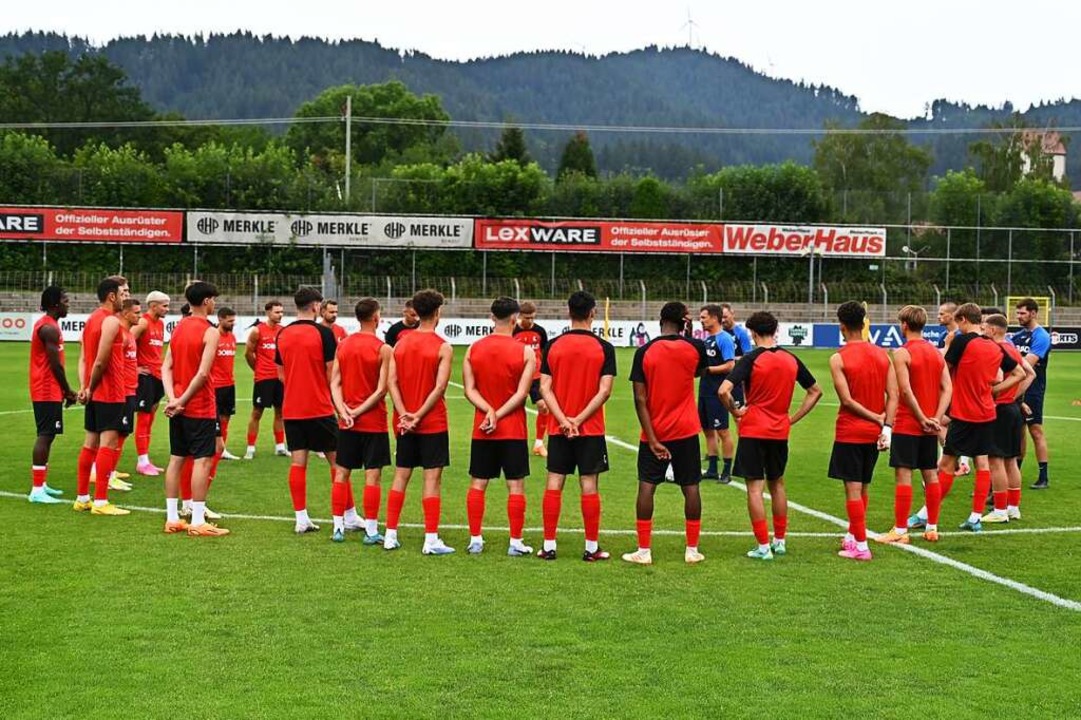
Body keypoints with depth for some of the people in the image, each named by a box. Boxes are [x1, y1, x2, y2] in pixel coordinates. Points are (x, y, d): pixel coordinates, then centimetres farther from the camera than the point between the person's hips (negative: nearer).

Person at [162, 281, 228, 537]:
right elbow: (203, 373, -19)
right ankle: (198, 522, -6)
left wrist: (172, 398, -5)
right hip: (201, 408, -8)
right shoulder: (209, 332, -12)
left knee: (176, 459, 11)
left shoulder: (178, 328, 11)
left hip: (178, 407, 8)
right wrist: (182, 400, -13)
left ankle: (172, 518, 14)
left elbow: (166, 367, 5)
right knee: (202, 460, -5)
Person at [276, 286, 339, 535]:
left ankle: (301, 519, 7)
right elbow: (331, 373, -9)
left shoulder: (282, 334, 6)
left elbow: (281, 373, 12)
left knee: (297, 462, 6)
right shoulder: (323, 332, -9)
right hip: (320, 409, -4)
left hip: (291, 409, 5)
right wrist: (335, 400, 7)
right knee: (337, 460, 4)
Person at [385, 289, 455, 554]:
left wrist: (404, 414, -7)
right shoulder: (443, 348, -9)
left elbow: (392, 382, -2)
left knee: (401, 476, 11)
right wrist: (419, 415, -13)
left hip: (404, 422, 5)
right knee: (432, 478, -2)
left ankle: (391, 535, 14)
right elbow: (439, 388, -16)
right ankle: (431, 540, -2)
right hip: (433, 423, -5)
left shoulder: (401, 343, 6)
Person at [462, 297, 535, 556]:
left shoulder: (474, 349, 2)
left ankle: (475, 540, 11)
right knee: (516, 485, 3)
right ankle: (516, 542, 4)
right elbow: (522, 393, -13)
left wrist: (489, 412, -10)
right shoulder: (524, 352, -7)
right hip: (513, 429, -3)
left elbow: (469, 389, -4)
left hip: (481, 429, 3)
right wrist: (498, 415, -11)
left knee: (478, 484, 10)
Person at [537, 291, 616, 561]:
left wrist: (563, 420, -9)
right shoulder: (604, 348, -4)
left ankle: (549, 546, 7)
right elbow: (604, 391, -11)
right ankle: (592, 547, 7)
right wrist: (579, 419, -11)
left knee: (554, 485, 6)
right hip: (591, 429, -2)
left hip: (558, 428, 2)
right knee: (589, 486, 2)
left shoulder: (552, 346, 2)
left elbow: (545, 388, -4)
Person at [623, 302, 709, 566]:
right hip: (686, 431, 1)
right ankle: (692, 550, 11)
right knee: (690, 487, 7)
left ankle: (644, 551, 2)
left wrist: (652, 438, -9)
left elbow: (640, 399, -11)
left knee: (646, 486, 3)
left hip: (654, 433, -1)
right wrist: (688, 333, 16)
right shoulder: (694, 347, -4)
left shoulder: (645, 352, -7)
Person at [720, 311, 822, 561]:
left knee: (755, 487, -1)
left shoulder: (751, 359, -11)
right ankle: (780, 540, 26)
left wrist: (735, 411, -5)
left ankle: (763, 546, -2)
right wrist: (793, 418, 13)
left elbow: (723, 391, -23)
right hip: (780, 431, 5)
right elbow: (816, 391, 15)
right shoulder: (791, 359, 5)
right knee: (777, 484, 19)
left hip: (753, 430, -5)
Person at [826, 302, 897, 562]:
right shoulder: (883, 355, 4)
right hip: (875, 433, 6)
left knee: (853, 489, -1)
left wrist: (877, 419, -9)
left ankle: (861, 546, -2)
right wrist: (887, 426, -6)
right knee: (862, 487, 18)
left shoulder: (839, 359, -11)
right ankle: (853, 535, 29)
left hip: (850, 432, -5)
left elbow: (847, 400, -16)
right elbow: (893, 395, -2)